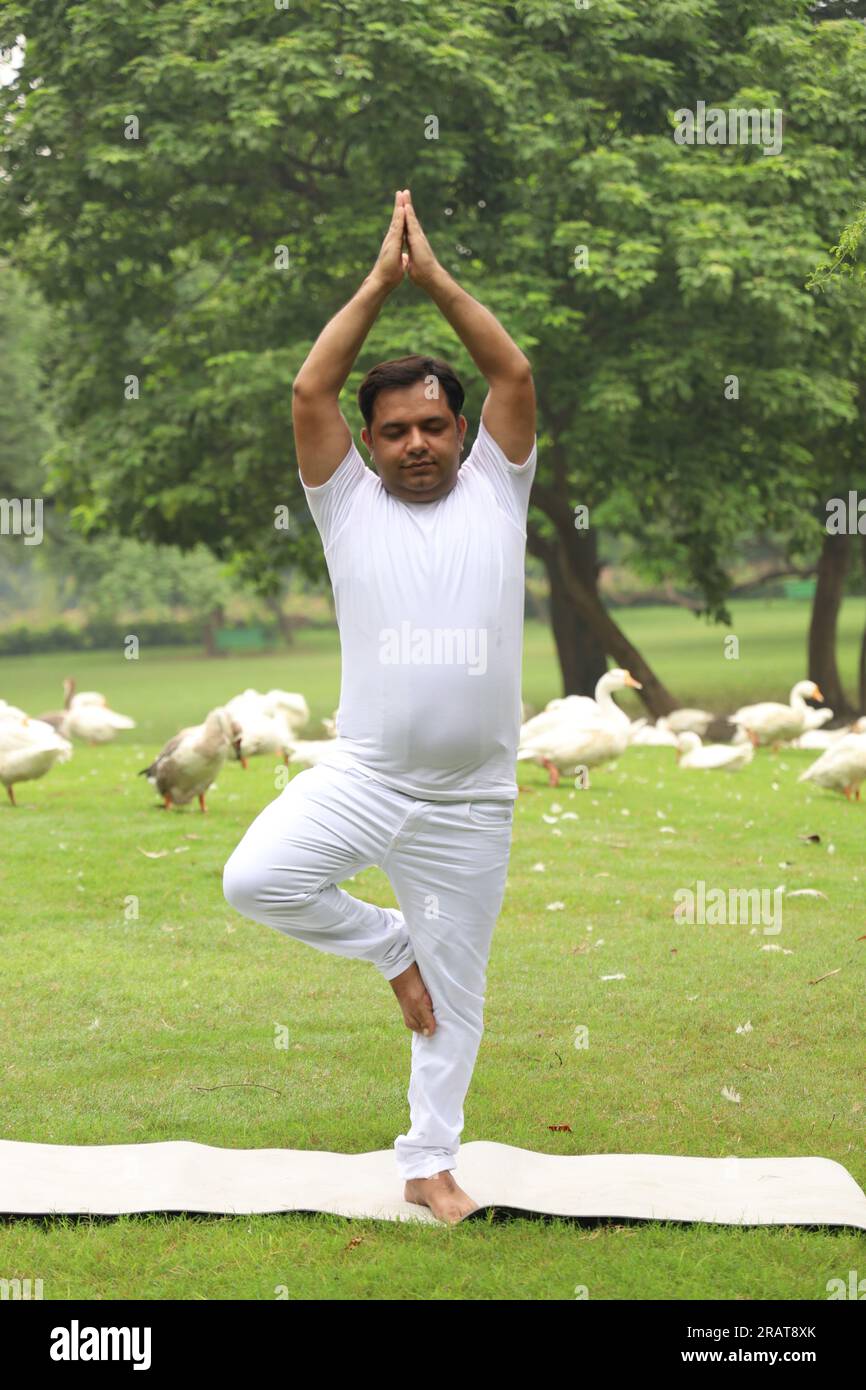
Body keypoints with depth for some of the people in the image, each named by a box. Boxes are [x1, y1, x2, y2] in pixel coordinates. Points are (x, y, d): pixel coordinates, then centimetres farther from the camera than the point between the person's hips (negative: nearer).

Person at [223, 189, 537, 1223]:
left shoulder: (494, 493, 6)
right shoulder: (349, 505, 5)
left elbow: (515, 376, -3)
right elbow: (309, 390, -6)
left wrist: (435, 274, -3)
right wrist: (381, 279, -3)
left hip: (471, 800, 1)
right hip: (364, 774, 0)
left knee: (456, 984, 9)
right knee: (255, 877, -24)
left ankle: (429, 1163, 25)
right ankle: (390, 946, 4)